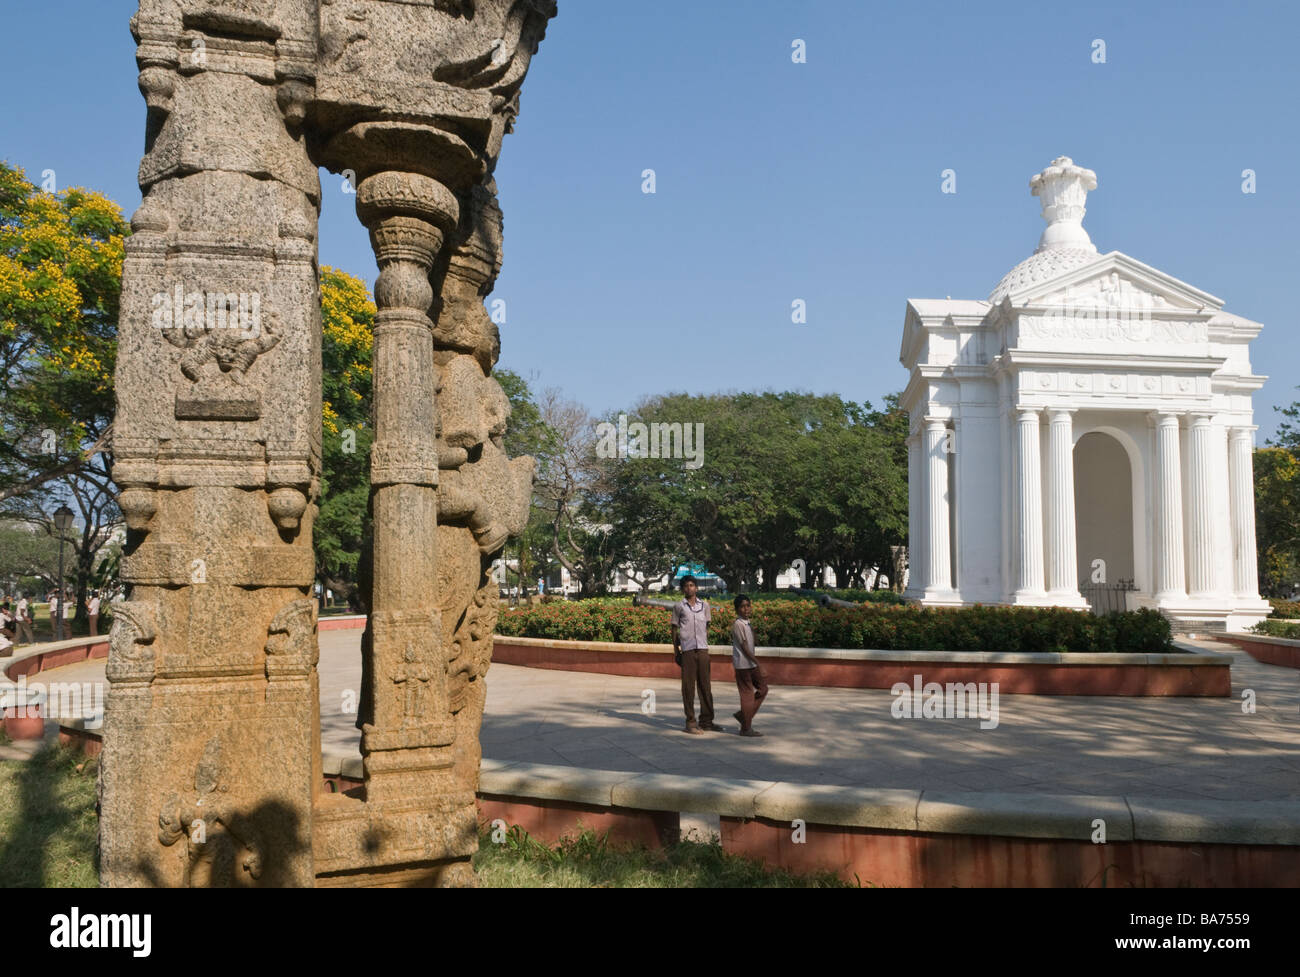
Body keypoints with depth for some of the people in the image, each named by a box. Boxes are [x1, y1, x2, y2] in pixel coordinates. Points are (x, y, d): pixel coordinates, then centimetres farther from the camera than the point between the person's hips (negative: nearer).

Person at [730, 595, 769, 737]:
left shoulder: (748, 624, 12)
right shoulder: (738, 625, -16)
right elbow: (744, 647, -19)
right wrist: (758, 663, -20)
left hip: (751, 664, 9)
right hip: (743, 665, -9)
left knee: (763, 688, 10)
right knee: (747, 694, -4)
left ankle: (743, 715, 19)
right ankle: (746, 728, 5)